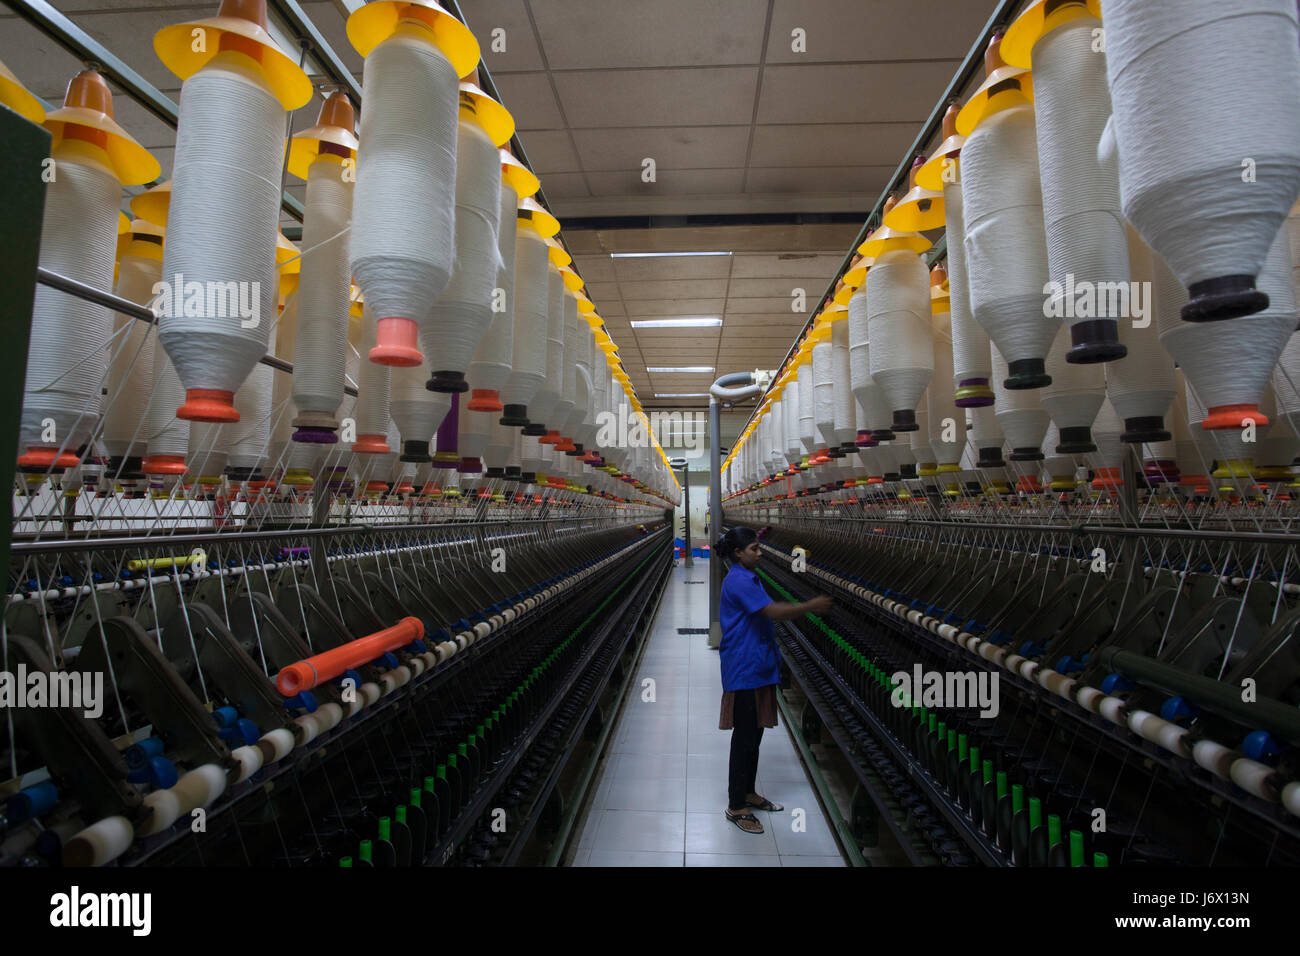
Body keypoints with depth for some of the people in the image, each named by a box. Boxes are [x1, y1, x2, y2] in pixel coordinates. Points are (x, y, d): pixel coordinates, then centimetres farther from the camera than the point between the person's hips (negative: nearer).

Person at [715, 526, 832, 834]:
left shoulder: (749, 578, 15)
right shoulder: (738, 581, -18)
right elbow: (773, 611, -26)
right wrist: (811, 606, -19)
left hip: (758, 667, 10)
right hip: (744, 669, -10)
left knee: (754, 734, 17)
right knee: (744, 736, -2)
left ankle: (748, 793, 31)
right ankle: (736, 807, 9)